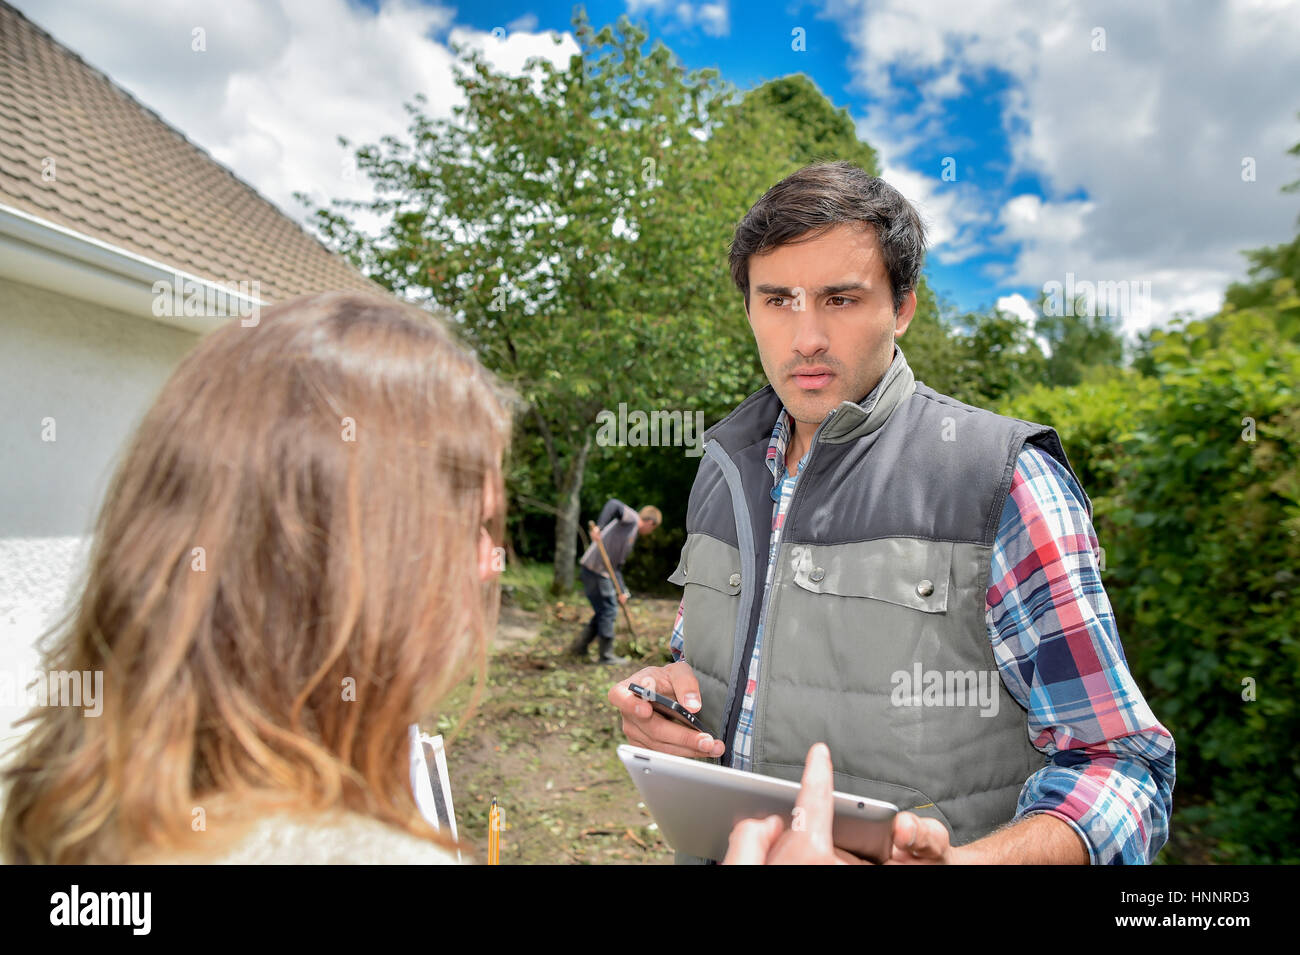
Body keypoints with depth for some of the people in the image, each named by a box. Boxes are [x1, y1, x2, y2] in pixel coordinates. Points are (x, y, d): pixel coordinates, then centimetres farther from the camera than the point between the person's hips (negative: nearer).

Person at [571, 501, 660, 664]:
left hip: (602, 571, 10)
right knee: (608, 611, -1)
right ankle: (607, 655, 9)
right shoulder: (631, 518, -4)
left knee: (603, 611, 17)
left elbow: (617, 565, 22)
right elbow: (613, 504, -25)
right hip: (594, 569, -10)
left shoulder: (633, 534, 22)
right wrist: (599, 527, -37)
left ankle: (579, 646, 23)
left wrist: (621, 591, 16)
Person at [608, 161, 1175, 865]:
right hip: (720, 846, 5)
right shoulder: (726, 464, 3)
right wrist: (670, 687, -5)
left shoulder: (1003, 483, -12)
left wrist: (966, 860, -27)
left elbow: (1120, 761, -10)